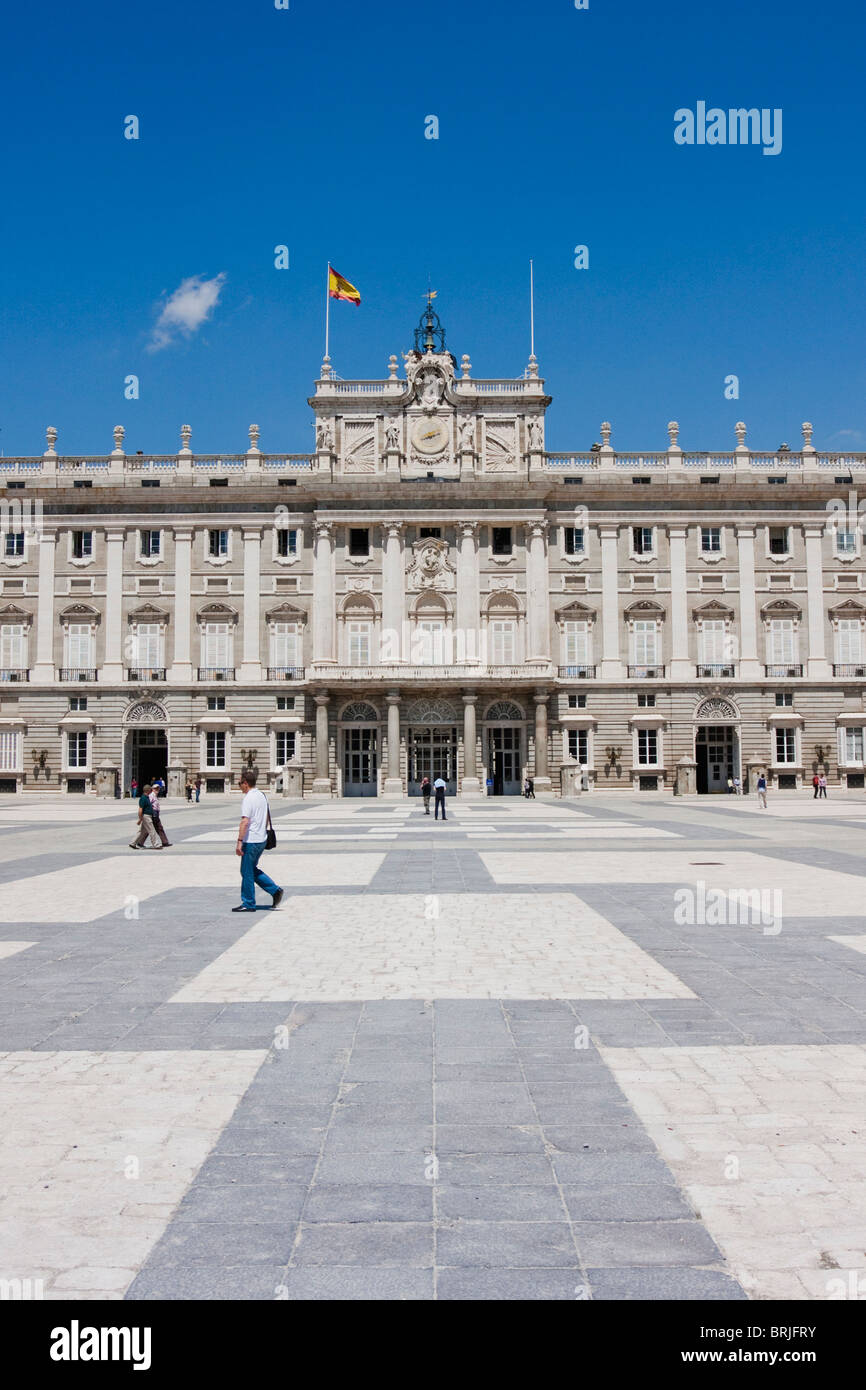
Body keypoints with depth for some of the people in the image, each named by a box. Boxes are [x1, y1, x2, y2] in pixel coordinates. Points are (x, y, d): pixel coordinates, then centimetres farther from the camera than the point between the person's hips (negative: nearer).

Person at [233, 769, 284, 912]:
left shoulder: (248, 798, -16)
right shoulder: (262, 795, 11)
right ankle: (275, 890, 11)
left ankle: (248, 904, 9)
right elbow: (267, 817, 20)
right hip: (262, 840, 9)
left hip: (251, 841, -9)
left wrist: (239, 841, -23)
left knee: (247, 872, 2)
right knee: (252, 870, 19)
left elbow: (245, 822, -23)